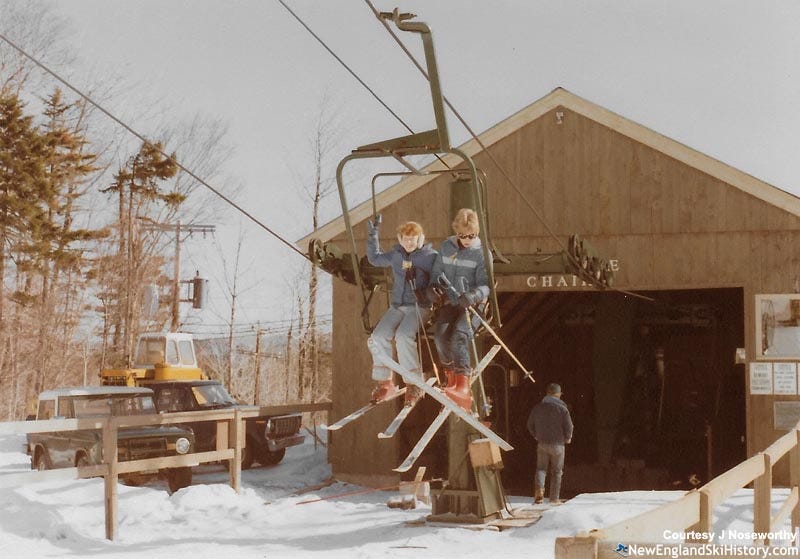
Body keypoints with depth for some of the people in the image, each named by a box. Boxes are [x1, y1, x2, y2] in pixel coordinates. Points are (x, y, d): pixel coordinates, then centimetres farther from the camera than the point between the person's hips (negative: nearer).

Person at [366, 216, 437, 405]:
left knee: (403, 336, -31)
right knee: (379, 337, -18)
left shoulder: (431, 256, -2)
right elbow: (375, 258, 30)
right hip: (397, 306, 5)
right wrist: (372, 234, 24)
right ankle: (384, 382, -6)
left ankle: (415, 384, -21)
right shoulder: (396, 255, 13)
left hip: (420, 307, -5)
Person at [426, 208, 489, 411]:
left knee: (458, 335, -27)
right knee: (440, 333, -20)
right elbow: (436, 272, 16)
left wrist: (473, 296, -26)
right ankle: (451, 376, 0)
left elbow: (485, 285, -5)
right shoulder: (446, 247, 8)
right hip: (449, 302, 4)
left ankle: (463, 385, -31)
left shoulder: (481, 253, -3)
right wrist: (434, 288, -5)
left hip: (472, 305, -4)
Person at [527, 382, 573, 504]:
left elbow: (530, 425, 9)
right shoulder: (562, 408, -9)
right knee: (556, 471, 8)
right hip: (557, 444, -2)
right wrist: (567, 438, 9)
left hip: (542, 443, 2)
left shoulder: (537, 407, 3)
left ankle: (539, 488, -15)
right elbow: (569, 427, -10)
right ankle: (554, 498, 10)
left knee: (541, 468, 11)